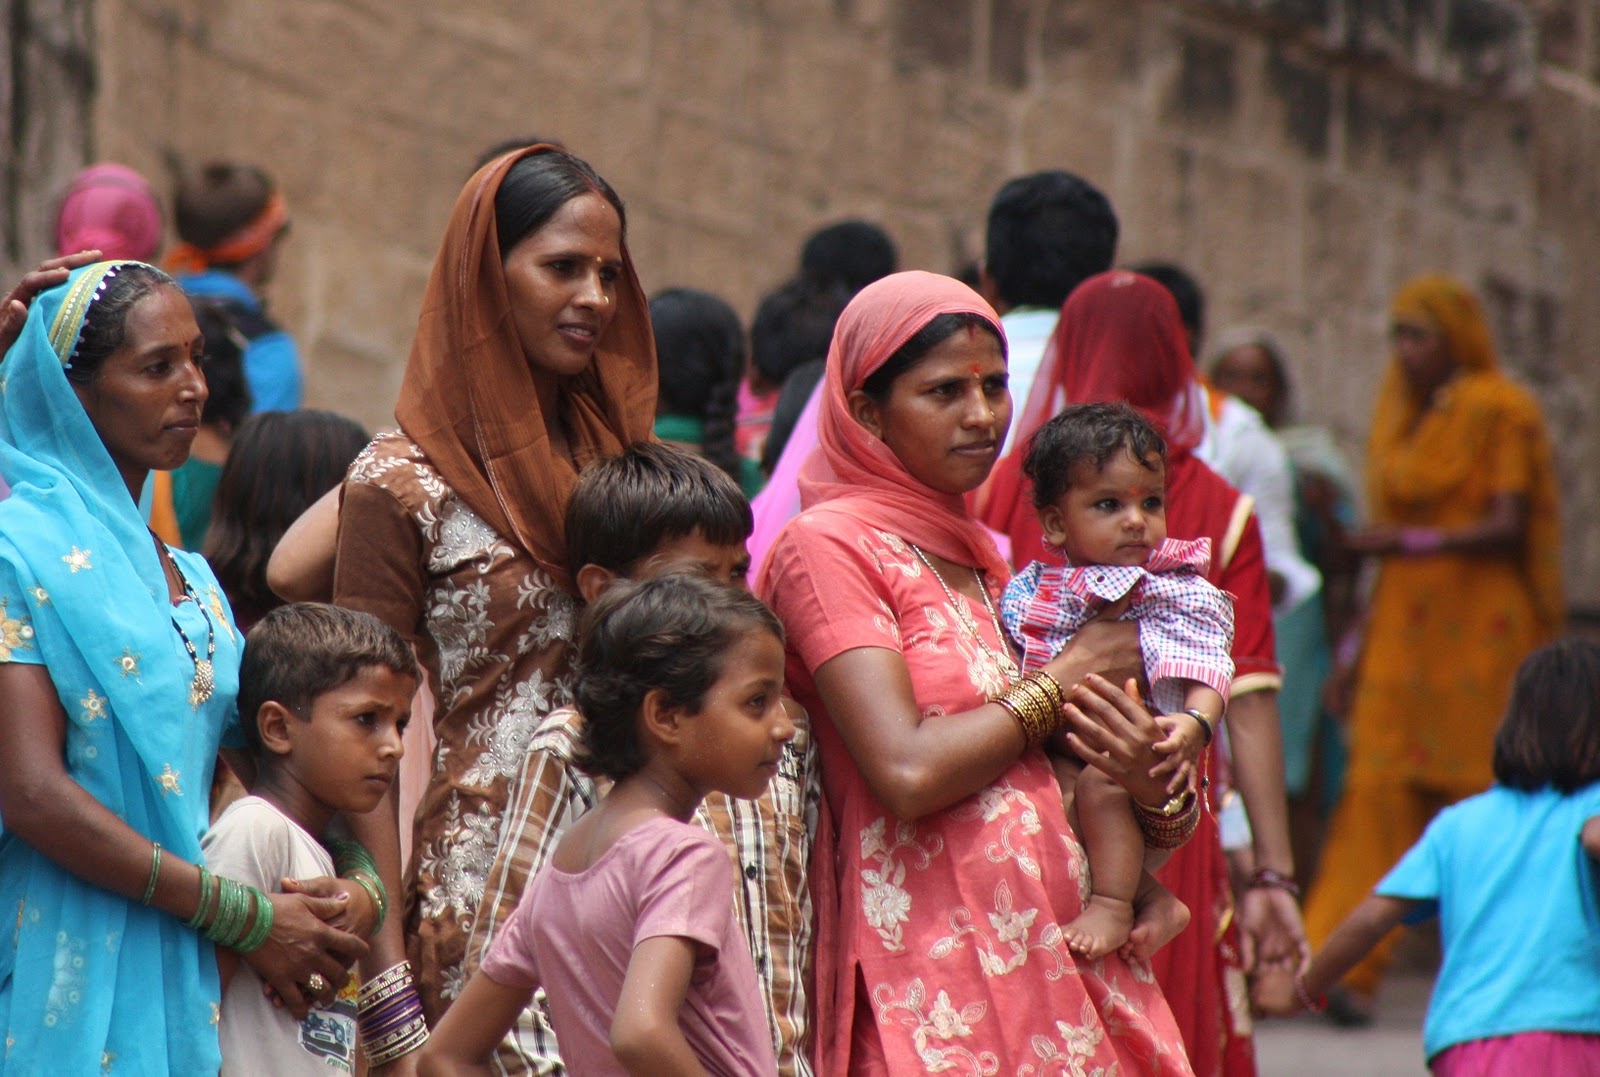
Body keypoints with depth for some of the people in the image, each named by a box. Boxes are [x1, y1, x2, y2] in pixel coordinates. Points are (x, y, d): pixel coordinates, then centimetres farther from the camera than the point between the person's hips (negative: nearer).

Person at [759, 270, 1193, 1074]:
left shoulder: (982, 558, 19)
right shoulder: (828, 545, -4)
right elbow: (907, 771, -17)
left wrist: (1153, 789, -2)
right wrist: (1068, 674, -4)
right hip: (930, 970, -7)